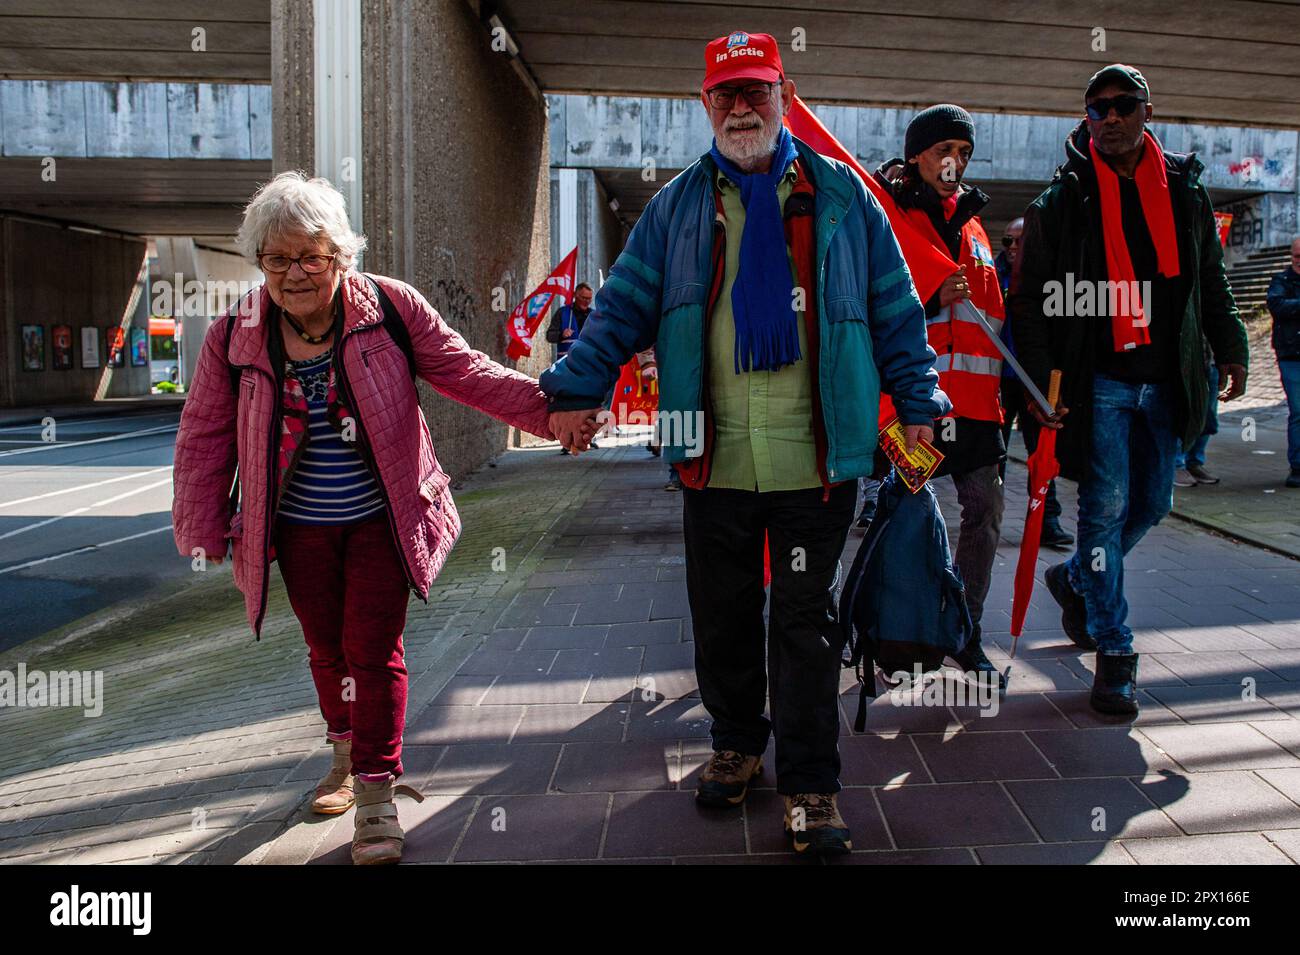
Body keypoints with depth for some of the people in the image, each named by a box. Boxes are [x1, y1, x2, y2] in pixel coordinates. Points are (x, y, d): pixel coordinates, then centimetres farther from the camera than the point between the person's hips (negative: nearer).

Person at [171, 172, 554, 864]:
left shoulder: (390, 308, -11)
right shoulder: (234, 337, -6)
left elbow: (465, 372, -6)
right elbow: (205, 439, 2)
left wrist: (549, 409, -13)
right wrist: (204, 534, 3)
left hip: (381, 519, -3)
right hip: (300, 528, 3)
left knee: (373, 647, -4)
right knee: (327, 646, 17)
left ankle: (377, 795, 7)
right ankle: (347, 756, 42)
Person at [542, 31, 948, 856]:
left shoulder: (840, 194, 8)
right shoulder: (678, 206, 11)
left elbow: (895, 307, 9)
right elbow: (625, 303, 7)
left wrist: (918, 402, 3)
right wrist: (578, 386, -5)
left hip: (817, 456, -1)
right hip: (715, 456, 2)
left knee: (805, 619, 4)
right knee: (723, 615, 13)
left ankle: (810, 785, 16)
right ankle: (737, 743, 35)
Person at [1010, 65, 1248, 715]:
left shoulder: (1185, 192, 11)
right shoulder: (1063, 201, -1)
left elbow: (1211, 282, 20)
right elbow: (1029, 300, -3)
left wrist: (1229, 348, 11)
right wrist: (1041, 381, -10)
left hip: (1165, 380, 5)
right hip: (1098, 380, -4)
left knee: (1151, 504, 11)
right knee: (1106, 505, -6)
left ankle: (1075, 580, 37)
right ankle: (1114, 652, 4)